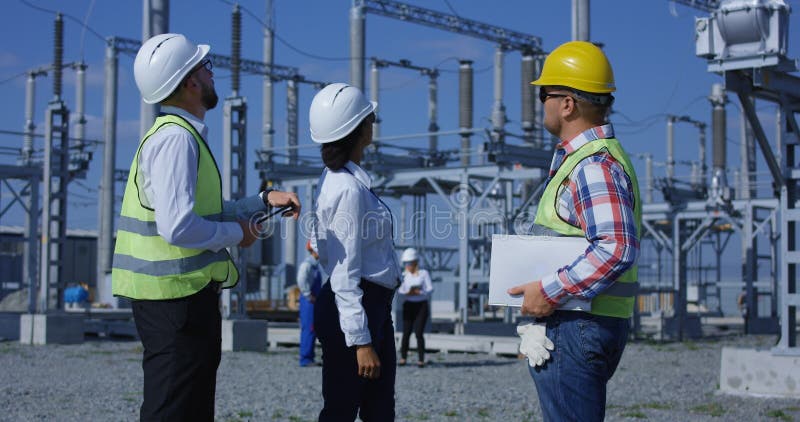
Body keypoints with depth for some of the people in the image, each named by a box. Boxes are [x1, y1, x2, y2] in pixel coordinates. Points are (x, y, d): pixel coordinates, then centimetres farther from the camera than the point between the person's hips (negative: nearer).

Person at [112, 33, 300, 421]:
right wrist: (236, 233, -12)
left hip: (186, 295, 10)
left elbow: (204, 213, 21)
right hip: (175, 297, -10)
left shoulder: (182, 135, 14)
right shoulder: (176, 138, -17)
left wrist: (264, 200, 14)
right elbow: (179, 227, -27)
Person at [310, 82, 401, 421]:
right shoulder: (348, 189, -20)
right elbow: (344, 275, -22)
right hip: (354, 309, -10)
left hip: (373, 305, 10)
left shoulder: (340, 179, 10)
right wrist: (360, 341, -21)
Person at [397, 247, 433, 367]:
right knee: (406, 332, -3)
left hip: (421, 305, -2)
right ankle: (403, 357, 8)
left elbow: (430, 289, -4)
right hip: (408, 305, 2)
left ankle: (421, 359, -2)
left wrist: (419, 292, -21)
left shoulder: (424, 273, 0)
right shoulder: (404, 275, 6)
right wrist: (407, 293, -23)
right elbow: (399, 290, -2)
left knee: (419, 333, -7)